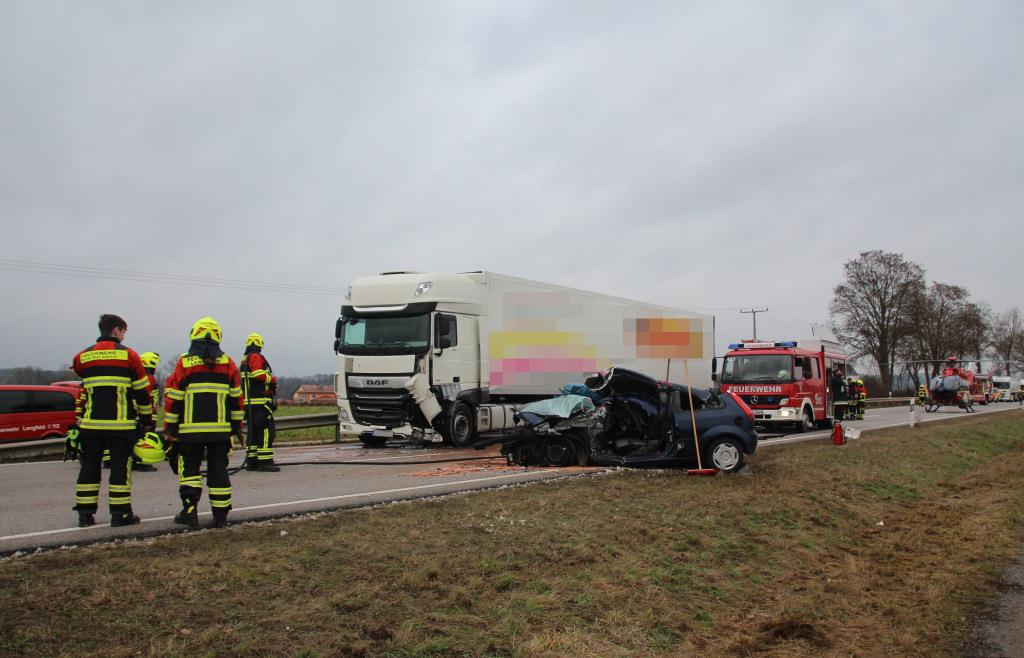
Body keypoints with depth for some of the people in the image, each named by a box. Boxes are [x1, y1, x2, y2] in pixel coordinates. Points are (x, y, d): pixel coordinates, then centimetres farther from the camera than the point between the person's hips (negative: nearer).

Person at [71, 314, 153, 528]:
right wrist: (147, 419, 7)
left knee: (89, 466, 11)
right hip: (121, 423, -3)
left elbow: (83, 388, 17)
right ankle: (120, 514, 3)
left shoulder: (82, 356, 7)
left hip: (91, 422, 3)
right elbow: (142, 390, -1)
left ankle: (85, 513, 13)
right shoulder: (128, 355, -2)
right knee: (120, 466, 2)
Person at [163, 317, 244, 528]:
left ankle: (189, 512, 3)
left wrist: (170, 428, 5)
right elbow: (236, 397, 6)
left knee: (189, 469, 10)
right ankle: (220, 515, 7)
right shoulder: (227, 363, 4)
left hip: (190, 429, -2)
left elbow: (173, 398, -3)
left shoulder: (184, 363, -3)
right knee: (218, 471, 7)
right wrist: (237, 426, 13)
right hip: (221, 429, 2)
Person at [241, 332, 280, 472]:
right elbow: (259, 374, -22)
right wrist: (273, 379, -6)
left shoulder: (244, 360, 21)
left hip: (248, 402, 10)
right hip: (260, 401, -10)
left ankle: (251, 461, 13)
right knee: (267, 430, -9)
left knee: (253, 431, 12)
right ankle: (265, 461, -14)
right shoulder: (256, 357, -8)